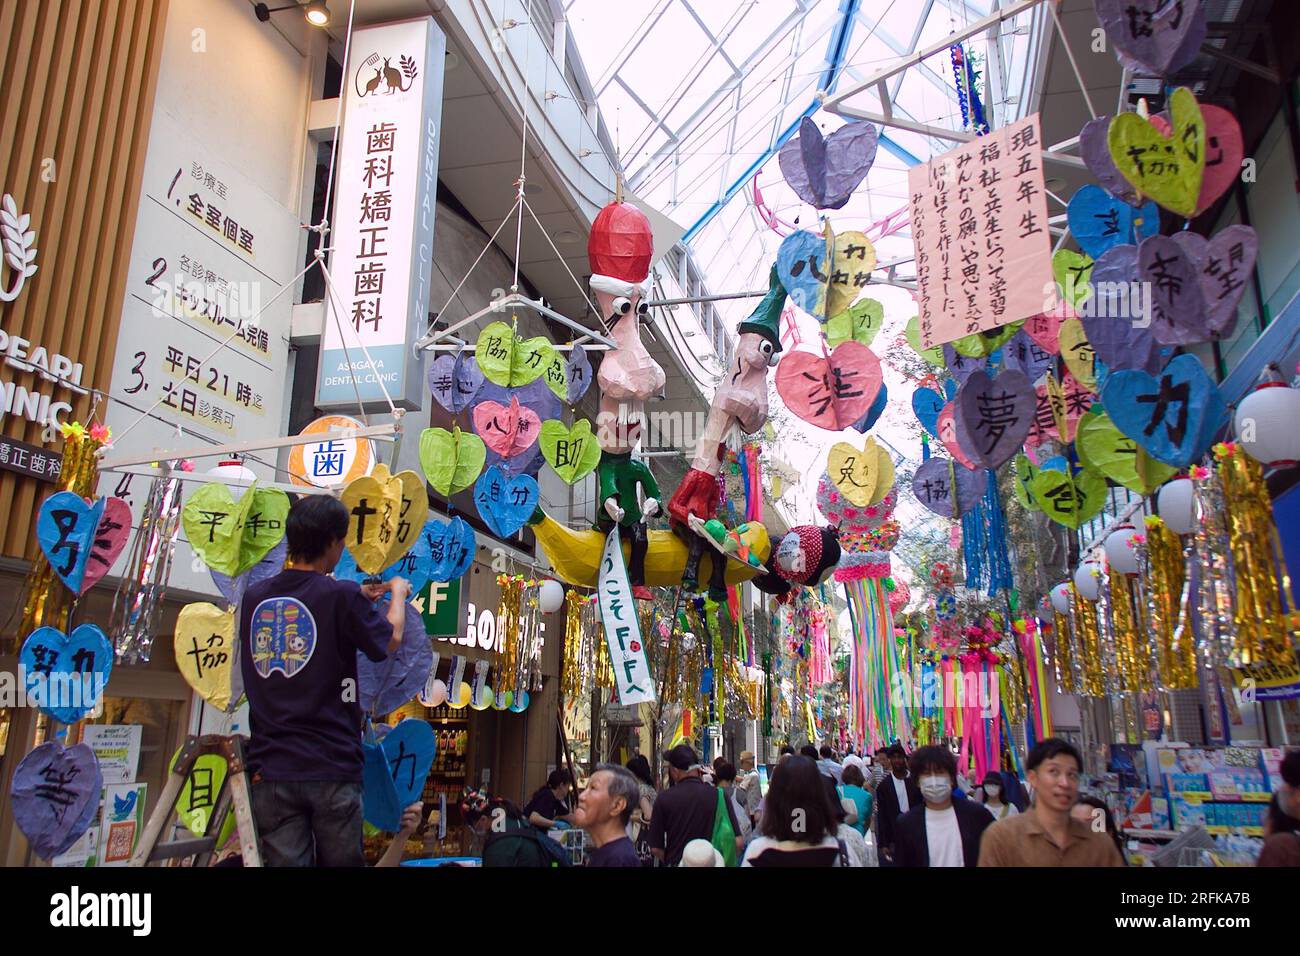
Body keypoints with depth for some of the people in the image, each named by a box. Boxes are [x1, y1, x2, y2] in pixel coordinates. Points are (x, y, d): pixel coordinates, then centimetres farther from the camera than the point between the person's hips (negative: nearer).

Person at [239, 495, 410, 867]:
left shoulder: (254, 597, 4)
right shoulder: (340, 595, -12)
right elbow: (391, 640, 2)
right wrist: (398, 592, 20)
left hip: (271, 769, 4)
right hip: (332, 767, -4)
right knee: (340, 860, 11)